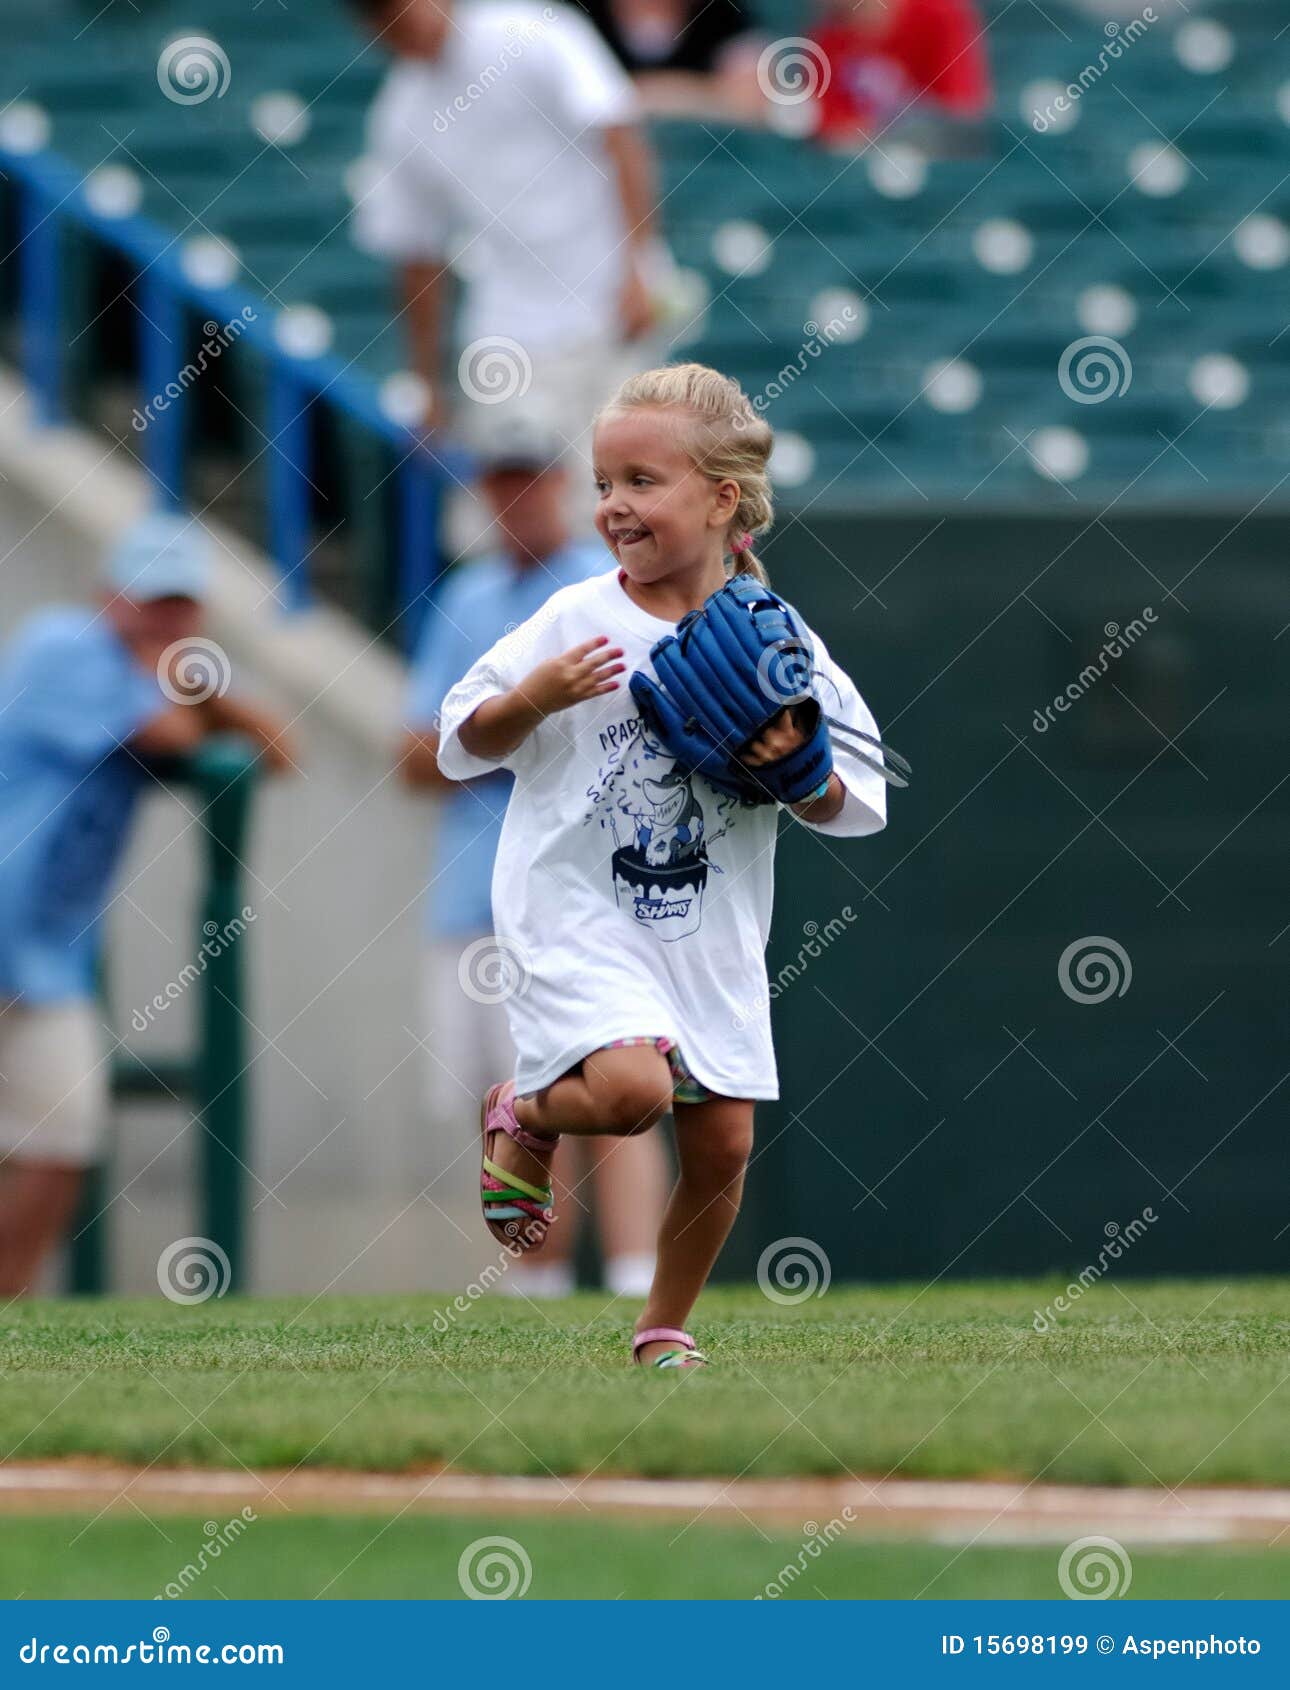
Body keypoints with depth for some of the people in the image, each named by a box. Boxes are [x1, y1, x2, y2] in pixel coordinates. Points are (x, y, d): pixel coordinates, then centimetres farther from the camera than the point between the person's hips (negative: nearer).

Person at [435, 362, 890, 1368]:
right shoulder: (576, 623, -6)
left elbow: (855, 809, 4)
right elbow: (462, 745, 0)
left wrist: (797, 769, -17)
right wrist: (535, 697, -18)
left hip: (712, 935, 3)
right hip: (579, 916, -3)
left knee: (723, 1141, 2)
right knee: (634, 1087, -26)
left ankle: (666, 1328, 25)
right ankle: (525, 1116, 8)